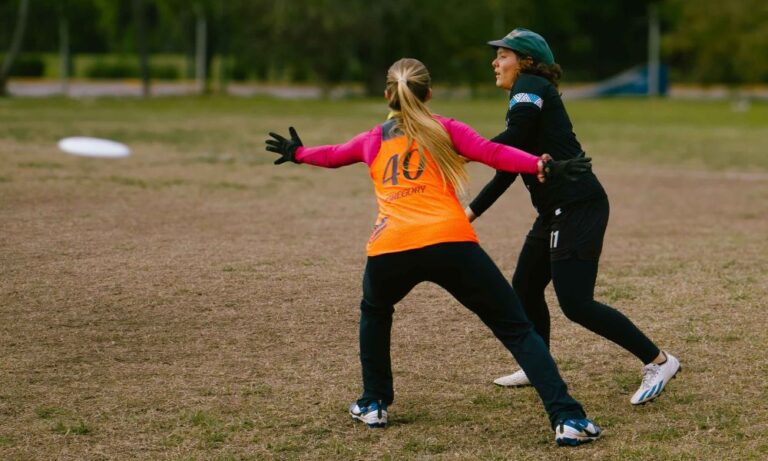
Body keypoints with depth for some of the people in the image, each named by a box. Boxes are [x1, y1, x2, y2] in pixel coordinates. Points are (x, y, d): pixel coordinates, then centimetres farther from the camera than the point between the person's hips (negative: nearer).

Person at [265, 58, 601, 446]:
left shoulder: (373, 140, 26)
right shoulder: (444, 129, 17)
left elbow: (332, 155, 45)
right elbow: (493, 154, 1)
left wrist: (298, 153, 65)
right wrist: (544, 168, -5)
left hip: (389, 250, 3)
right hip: (450, 243, -2)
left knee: (374, 312, 38)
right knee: (517, 329, 2)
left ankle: (374, 404, 36)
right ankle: (567, 418, -12)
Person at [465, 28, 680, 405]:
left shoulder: (531, 87, -8)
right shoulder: (524, 98, 21)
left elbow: (510, 142, -23)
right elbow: (509, 164, 26)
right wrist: (473, 210, 26)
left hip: (578, 206, -10)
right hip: (555, 211, 10)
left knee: (575, 303, -13)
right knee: (525, 289, 18)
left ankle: (657, 361, -8)